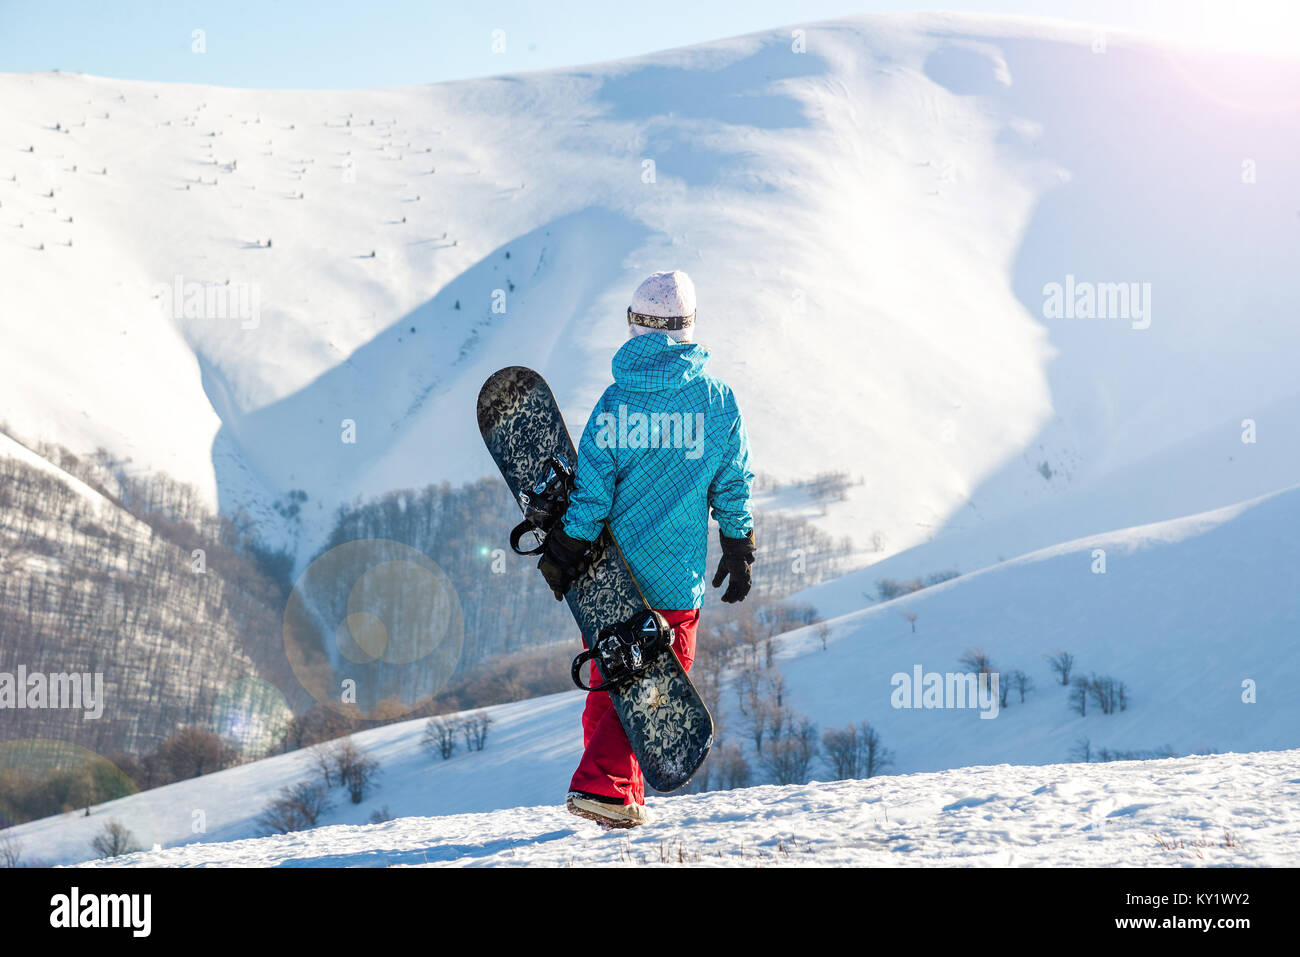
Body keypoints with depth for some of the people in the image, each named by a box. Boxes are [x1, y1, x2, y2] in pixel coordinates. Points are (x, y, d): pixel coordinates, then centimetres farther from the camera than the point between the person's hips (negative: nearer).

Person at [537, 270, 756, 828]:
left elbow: (591, 486, -9)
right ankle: (603, 785, -8)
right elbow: (733, 484, 1)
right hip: (677, 574, -1)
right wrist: (739, 553, 11)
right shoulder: (717, 399, -4)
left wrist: (563, 553, -3)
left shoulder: (617, 399, -7)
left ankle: (621, 795, 18)